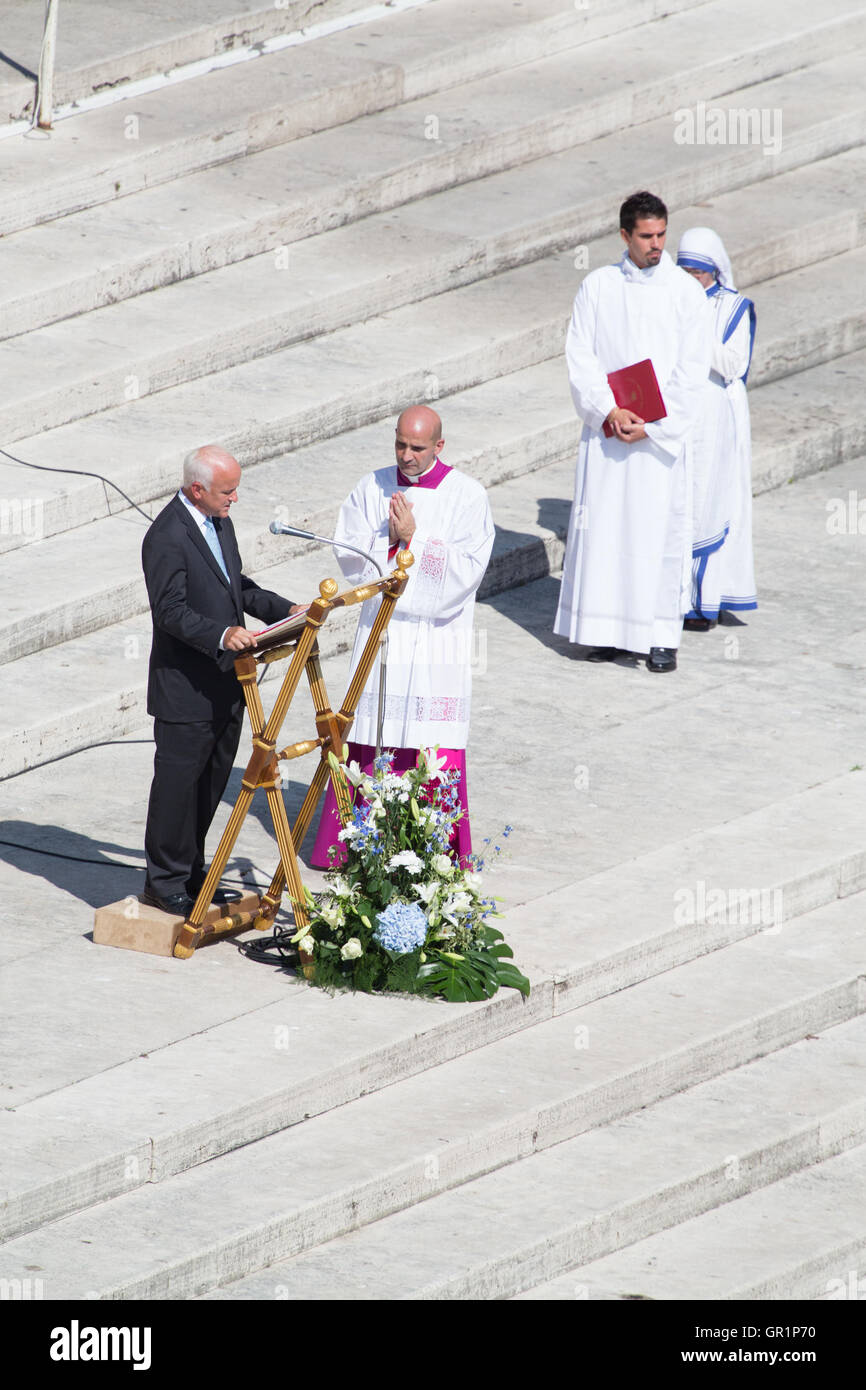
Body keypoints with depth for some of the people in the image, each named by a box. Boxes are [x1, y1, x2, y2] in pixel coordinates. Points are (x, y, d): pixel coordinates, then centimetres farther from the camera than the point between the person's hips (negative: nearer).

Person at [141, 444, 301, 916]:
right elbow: (172, 611, -24)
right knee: (178, 784, 0)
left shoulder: (219, 522, 11)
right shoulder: (167, 537, -19)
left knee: (211, 783, 15)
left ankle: (191, 874, 26)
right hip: (185, 690, -9)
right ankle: (165, 882, 10)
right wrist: (221, 635, -36)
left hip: (224, 687, 9)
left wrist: (287, 611, 10)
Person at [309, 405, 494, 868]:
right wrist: (389, 538, -13)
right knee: (369, 739, 3)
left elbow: (466, 569, -12)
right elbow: (348, 553, 2)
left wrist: (412, 538, -15)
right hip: (380, 629, 3)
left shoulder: (466, 496, -4)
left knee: (431, 746, -4)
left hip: (436, 634, -3)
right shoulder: (372, 489, 6)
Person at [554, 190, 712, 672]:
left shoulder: (686, 292, -1)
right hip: (607, 431, 2)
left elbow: (692, 371, -4)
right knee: (603, 528, 1)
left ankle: (662, 637, 4)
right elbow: (580, 358, 1)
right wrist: (610, 411, -13)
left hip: (663, 432, -2)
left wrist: (651, 425, -12)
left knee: (661, 531, -2)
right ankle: (609, 630, 9)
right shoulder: (598, 287, 4)